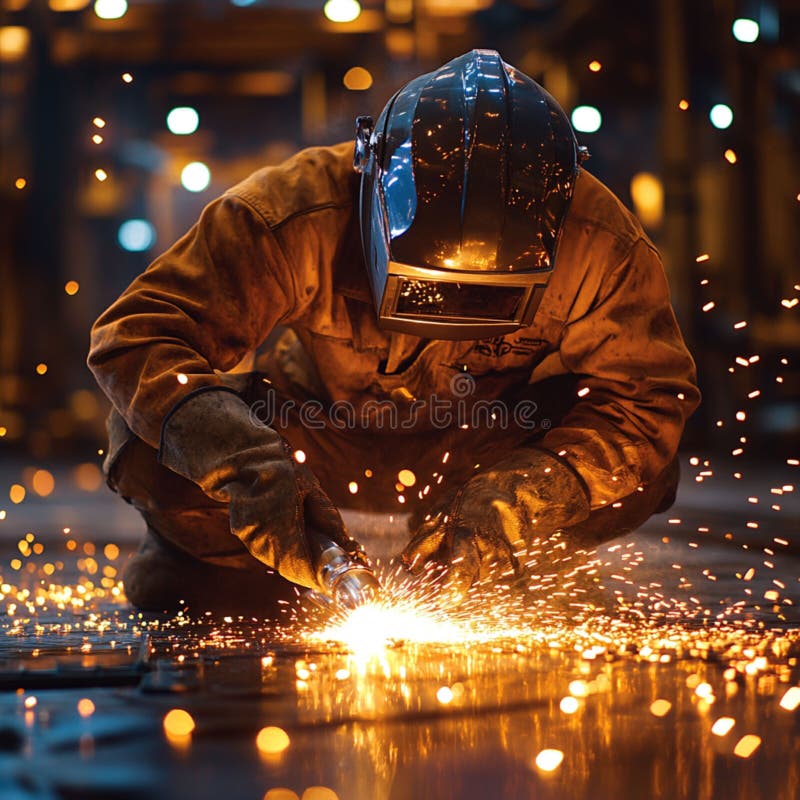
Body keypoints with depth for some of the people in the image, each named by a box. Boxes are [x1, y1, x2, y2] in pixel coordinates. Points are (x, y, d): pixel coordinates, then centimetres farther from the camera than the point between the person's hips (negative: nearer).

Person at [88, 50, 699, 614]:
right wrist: (241, 456, -52)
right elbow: (138, 334, -33)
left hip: (481, 449, 1)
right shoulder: (297, 219, -33)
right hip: (307, 431, -1)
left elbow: (649, 401, -24)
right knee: (149, 444, -29)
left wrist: (519, 499, -41)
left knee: (641, 472, -27)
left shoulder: (600, 248, -28)